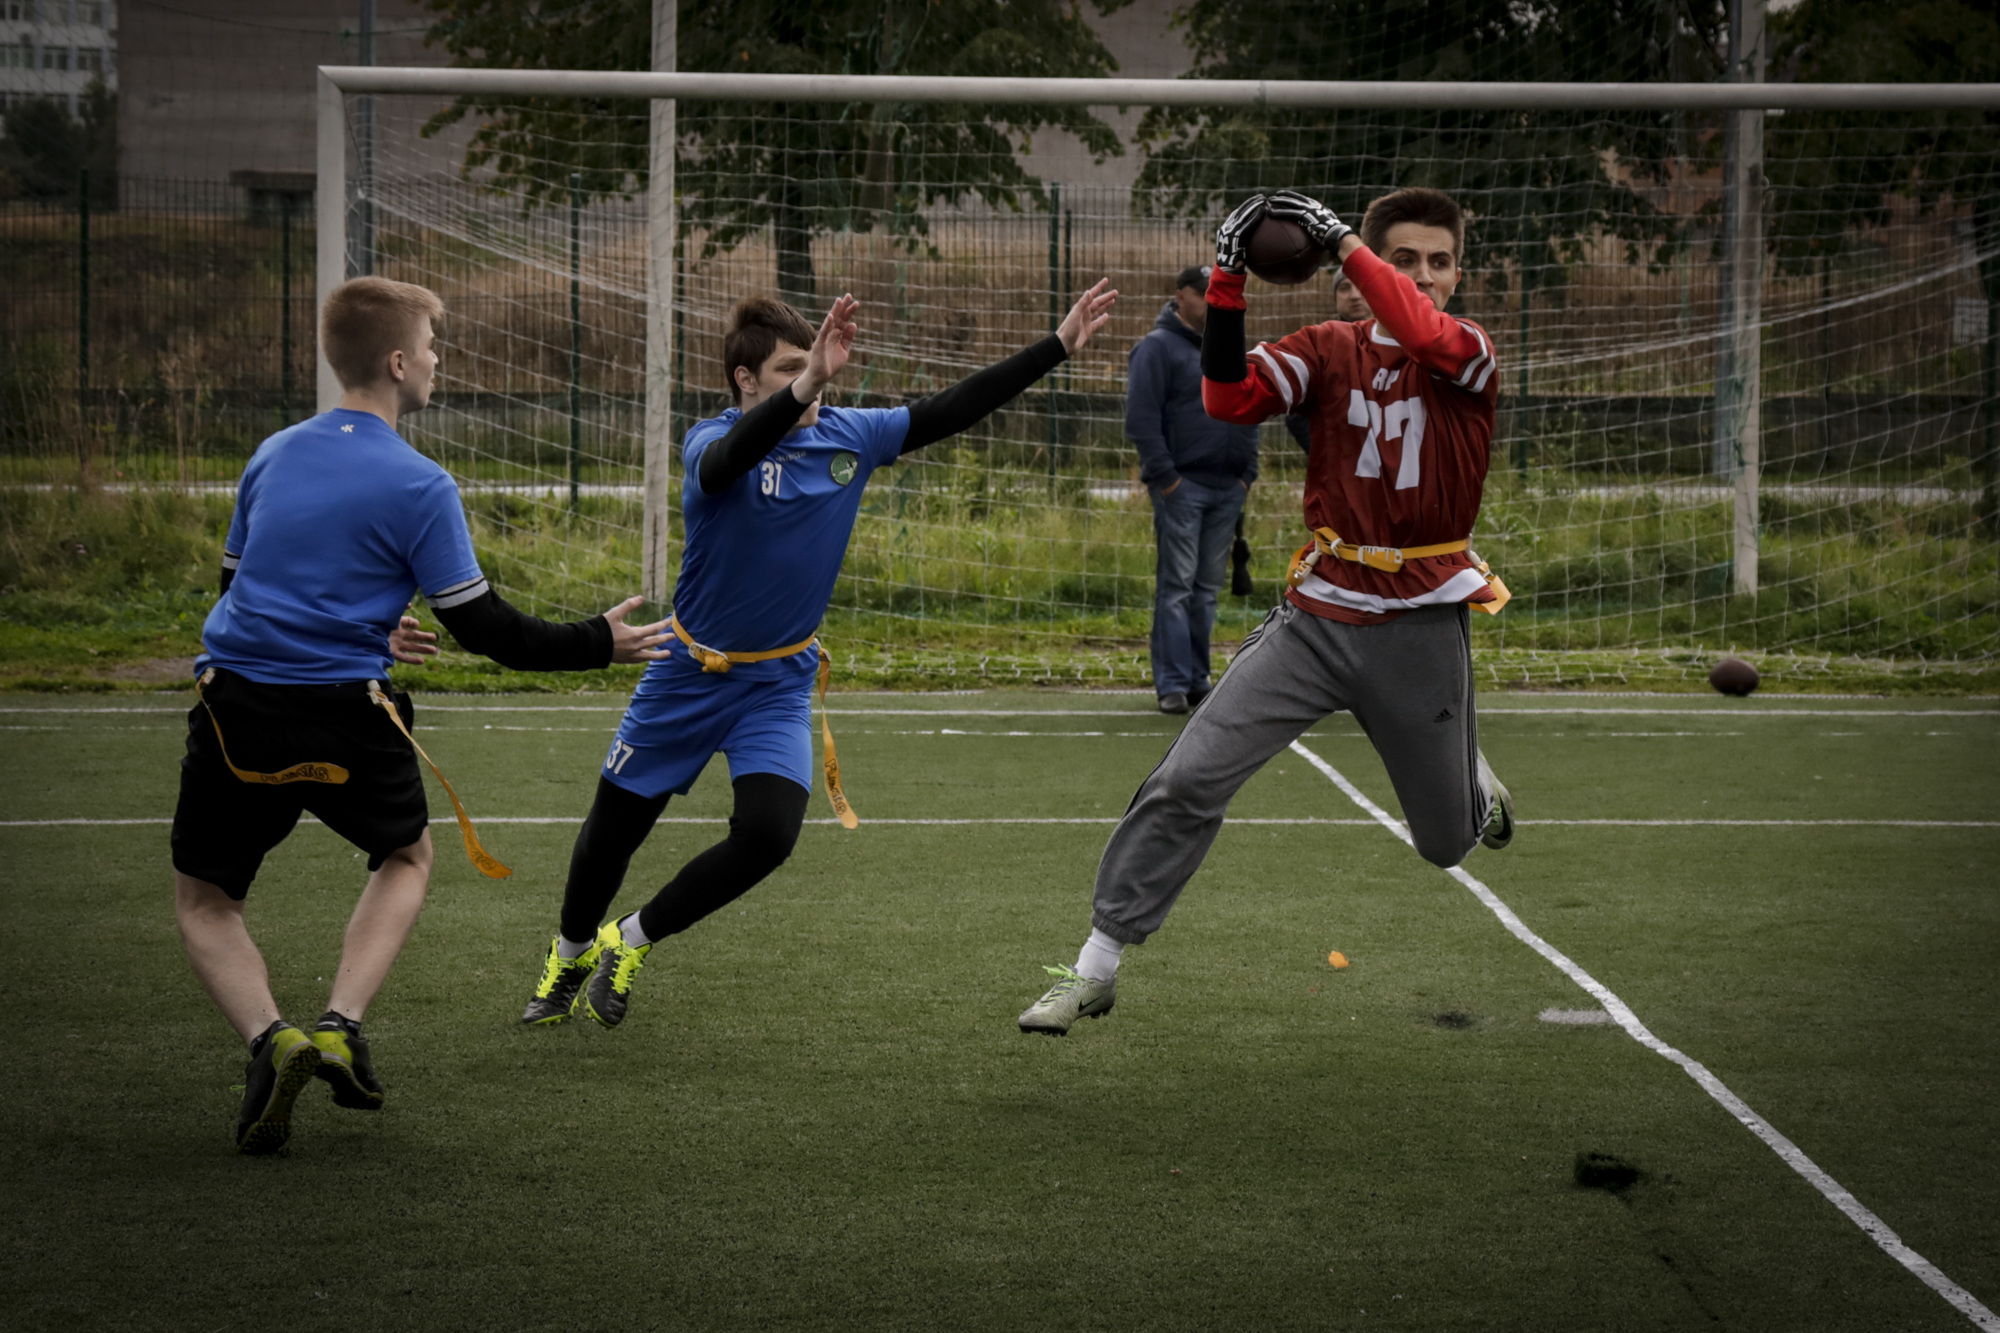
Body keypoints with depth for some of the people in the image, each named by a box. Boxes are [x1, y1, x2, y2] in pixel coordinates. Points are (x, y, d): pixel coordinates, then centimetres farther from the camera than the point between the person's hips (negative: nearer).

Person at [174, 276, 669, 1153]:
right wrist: (599, 644, 6)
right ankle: (342, 1024, 5)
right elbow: (483, 628, -6)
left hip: (236, 711, 3)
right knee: (407, 856, 26)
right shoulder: (418, 486, -6)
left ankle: (268, 1039, -10)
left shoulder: (273, 455, 11)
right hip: (344, 718, -3)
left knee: (203, 899, 17)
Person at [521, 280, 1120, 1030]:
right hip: (689, 674, -3)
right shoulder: (711, 445, -20)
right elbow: (735, 455, -44)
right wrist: (807, 386, -61)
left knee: (768, 835, -18)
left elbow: (952, 411, -3)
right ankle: (570, 954, 42)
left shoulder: (850, 437, -6)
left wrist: (1061, 345, -8)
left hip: (779, 684, 3)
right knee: (615, 827, 11)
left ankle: (632, 942, 5)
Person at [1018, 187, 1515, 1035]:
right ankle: (1096, 969, -4)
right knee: (1188, 779, -13)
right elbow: (1230, 399, -13)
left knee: (1447, 841, 14)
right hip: (1318, 613, 1)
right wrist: (1228, 280, -23)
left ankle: (1472, 782, 53)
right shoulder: (1330, 350, 2)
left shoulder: (1470, 355, -6)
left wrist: (1339, 241, -31)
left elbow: (1421, 333, -31)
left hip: (1421, 630, -1)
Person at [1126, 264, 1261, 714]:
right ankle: (1173, 684, -7)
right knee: (1176, 585, -7)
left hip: (1227, 489, 6)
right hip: (1181, 486, -6)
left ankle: (1198, 678, 14)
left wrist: (1247, 471, 12)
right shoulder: (1158, 346, -2)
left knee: (1208, 588, 9)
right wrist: (1163, 475, -14)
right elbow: (1141, 416, -9)